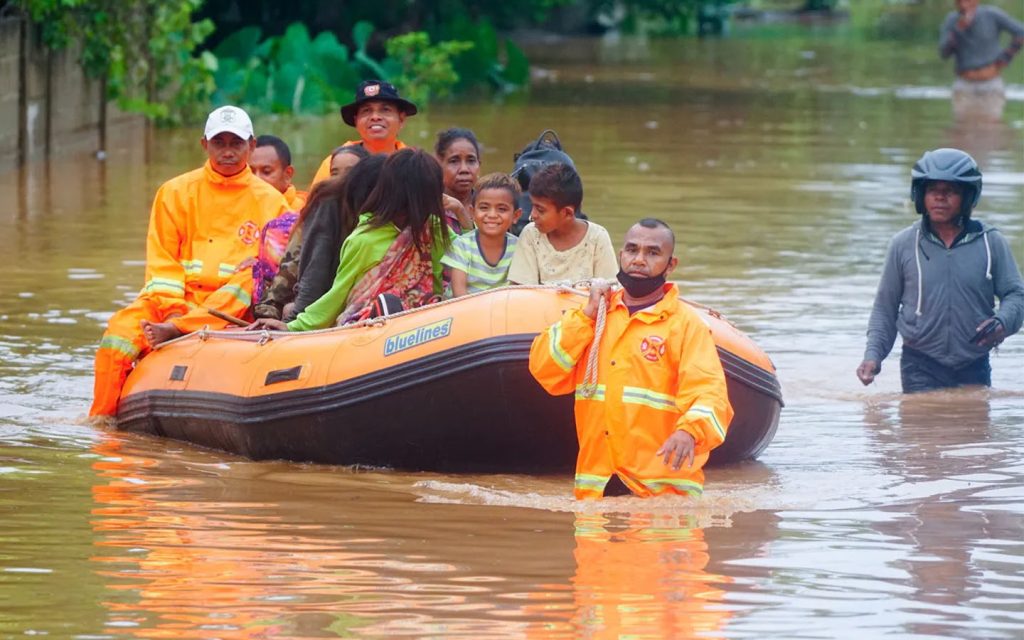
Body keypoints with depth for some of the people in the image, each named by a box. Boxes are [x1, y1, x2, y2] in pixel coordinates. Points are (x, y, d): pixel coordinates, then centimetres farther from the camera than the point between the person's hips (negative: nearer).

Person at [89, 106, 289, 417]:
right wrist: (171, 308, -12)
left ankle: (173, 331, -47)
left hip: (234, 306, -1)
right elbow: (161, 262, 5)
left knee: (252, 278, -33)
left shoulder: (271, 202, 9)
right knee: (122, 327, -26)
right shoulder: (176, 192, 11)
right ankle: (100, 421, -20)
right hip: (176, 298, 1)